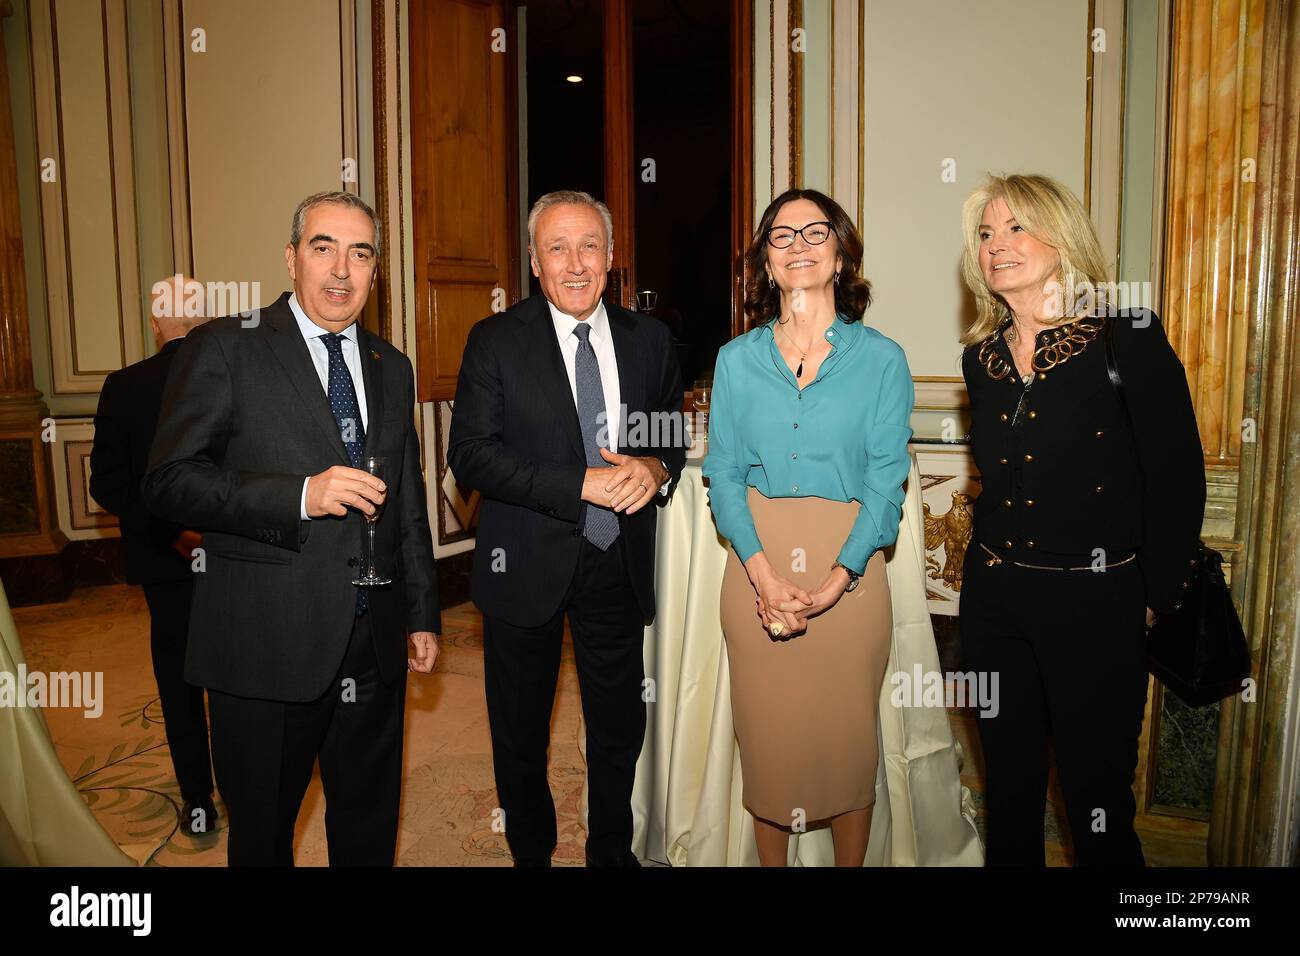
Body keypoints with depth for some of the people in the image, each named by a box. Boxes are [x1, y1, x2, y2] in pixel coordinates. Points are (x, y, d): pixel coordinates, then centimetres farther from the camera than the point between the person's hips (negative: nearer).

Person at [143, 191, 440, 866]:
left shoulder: (391, 368, 12)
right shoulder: (224, 349, -4)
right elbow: (169, 482, -11)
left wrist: (422, 614, 15)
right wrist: (299, 495, -23)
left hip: (375, 646, 5)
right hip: (268, 648, -4)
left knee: (370, 828, 18)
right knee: (262, 834, 15)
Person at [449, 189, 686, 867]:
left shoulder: (648, 339, 3)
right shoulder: (495, 341, -7)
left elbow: (674, 433, 10)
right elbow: (470, 453, -14)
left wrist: (656, 468, -14)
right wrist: (582, 484, -23)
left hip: (619, 565, 3)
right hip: (527, 567, -2)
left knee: (620, 729, 16)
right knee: (521, 735, 16)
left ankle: (613, 853, 40)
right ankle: (532, 854, 40)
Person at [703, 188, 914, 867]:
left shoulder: (881, 359, -1)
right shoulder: (737, 360, 4)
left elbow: (885, 481, -5)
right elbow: (722, 474, 0)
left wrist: (834, 581, -16)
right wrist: (764, 575, -14)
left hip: (849, 568, -1)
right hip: (756, 567, 2)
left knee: (848, 740, 9)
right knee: (765, 736, 11)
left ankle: (849, 862, 32)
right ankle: (770, 861, 32)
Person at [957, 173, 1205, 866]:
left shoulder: (1128, 340, -9)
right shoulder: (981, 355, 6)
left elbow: (1178, 478, -7)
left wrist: (1155, 599, -4)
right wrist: (998, 562, 11)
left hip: (1094, 603, -4)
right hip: (993, 600, 5)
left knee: (1097, 805, 8)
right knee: (1008, 788, 17)